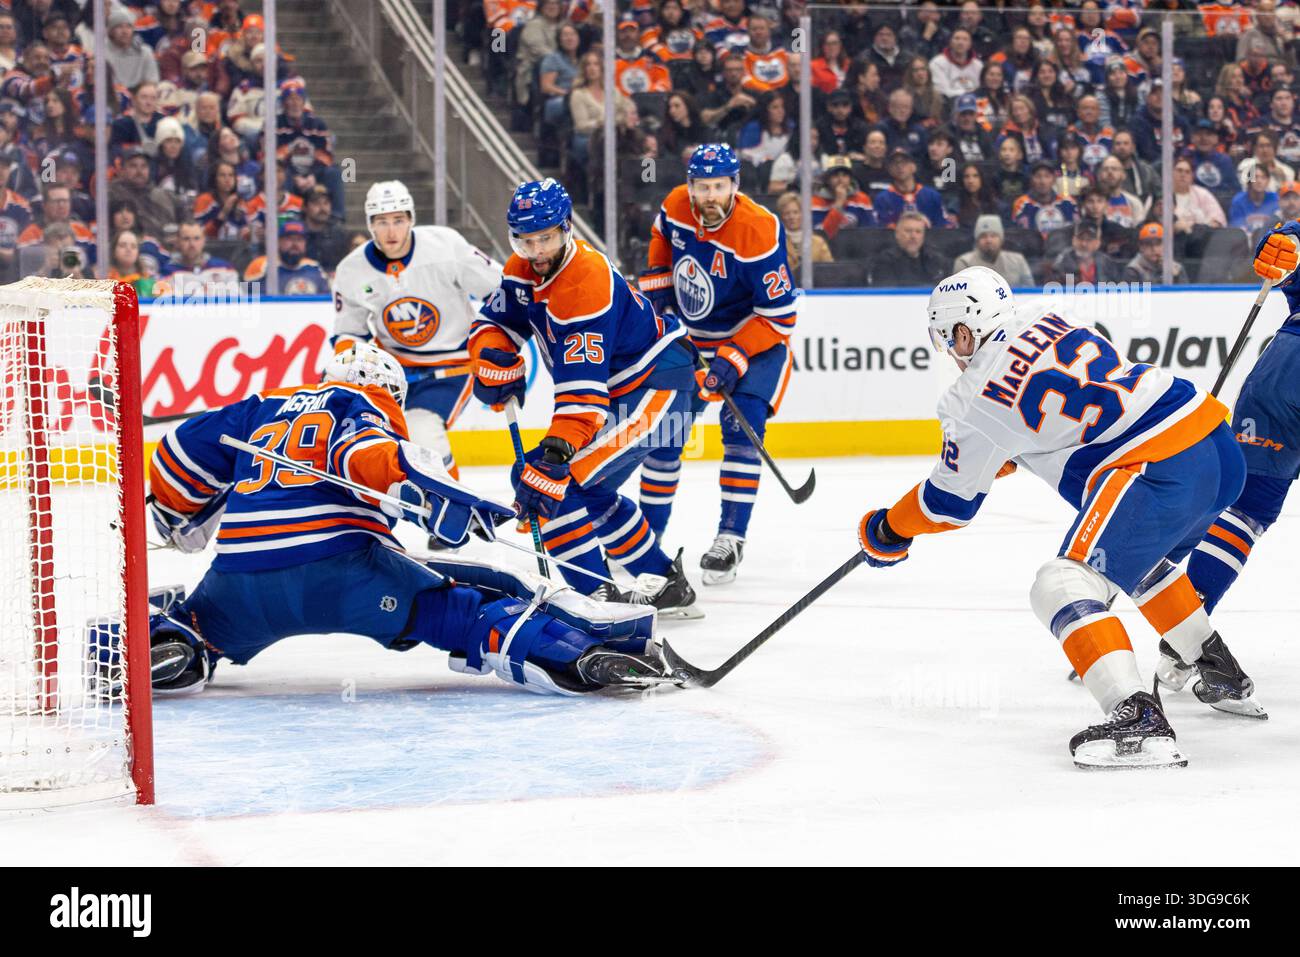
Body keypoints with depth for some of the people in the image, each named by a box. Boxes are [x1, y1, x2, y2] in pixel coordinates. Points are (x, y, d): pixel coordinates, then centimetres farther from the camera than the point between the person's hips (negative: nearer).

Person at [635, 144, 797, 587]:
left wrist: (735, 359, -30)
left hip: (756, 336, -6)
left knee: (742, 422, -23)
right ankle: (648, 532, 19)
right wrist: (656, 287, 6)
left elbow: (779, 314, -25)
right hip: (689, 335, 6)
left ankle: (731, 538, -17)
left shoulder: (759, 232, -29)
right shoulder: (676, 206, -12)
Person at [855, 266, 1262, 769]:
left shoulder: (982, 397, -5)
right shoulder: (1051, 321, 15)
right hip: (1219, 447, 9)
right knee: (1142, 562, 34)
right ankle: (1220, 673, 46)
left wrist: (886, 530, 25)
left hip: (1160, 472, -9)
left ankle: (1138, 718, -30)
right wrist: (1001, 456, 46)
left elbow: (951, 501, 8)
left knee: (1065, 586, -13)